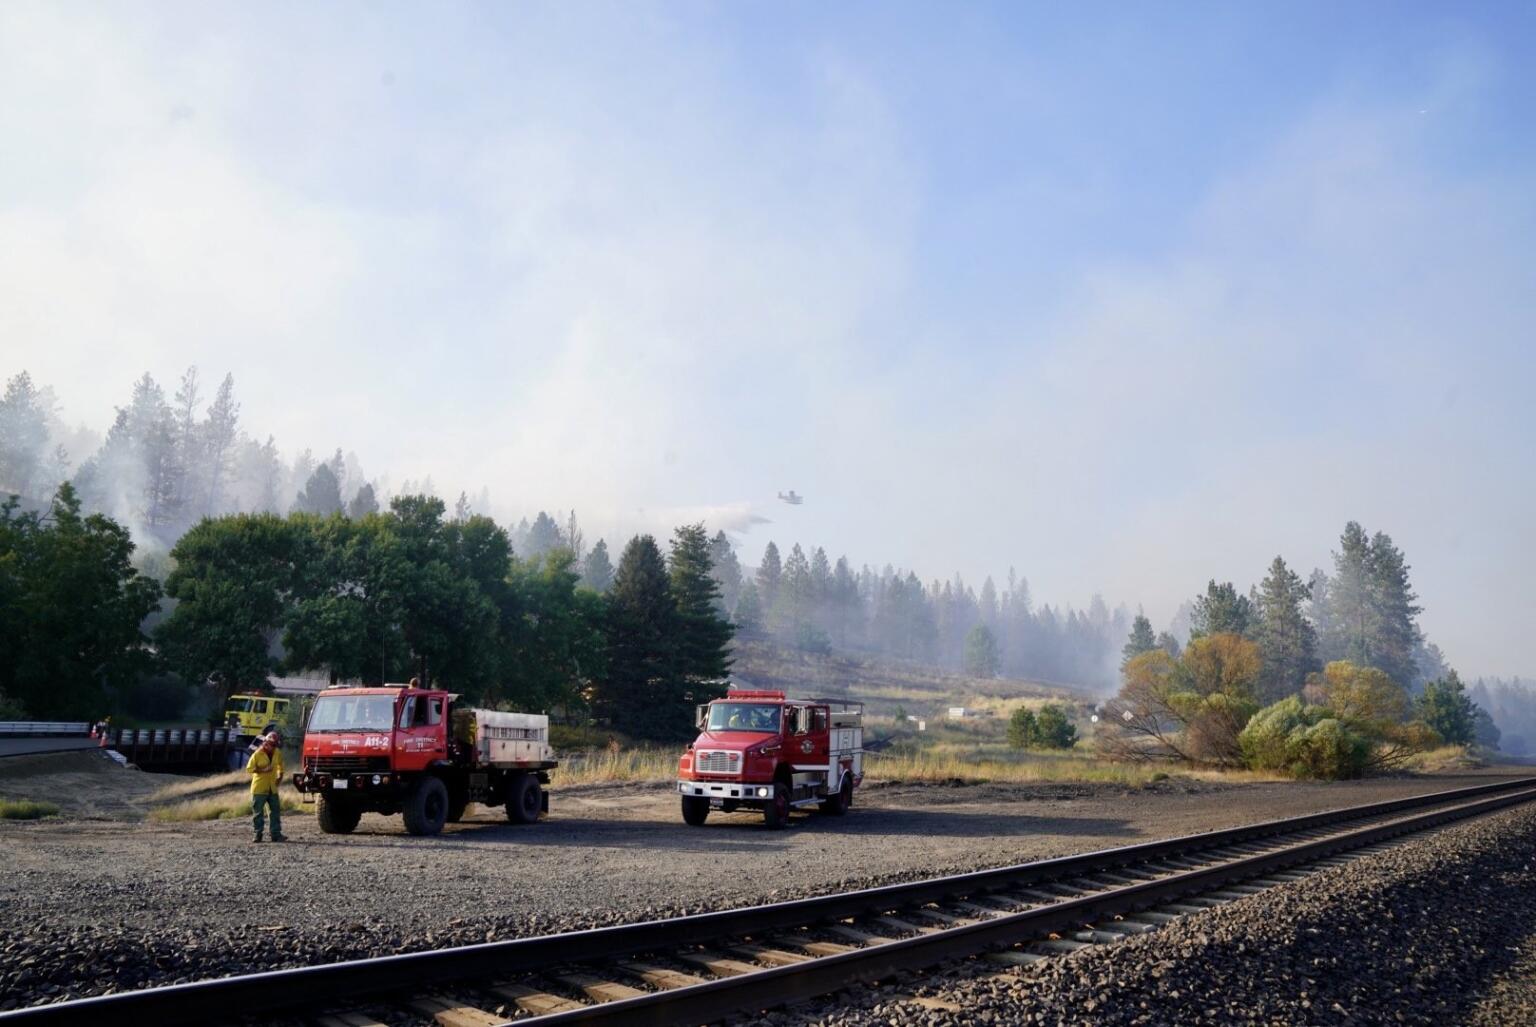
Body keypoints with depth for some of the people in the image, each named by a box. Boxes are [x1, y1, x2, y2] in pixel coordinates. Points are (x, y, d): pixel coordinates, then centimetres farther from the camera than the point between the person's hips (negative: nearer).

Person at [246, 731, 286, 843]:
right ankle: (258, 834, 9)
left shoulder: (277, 753, 3)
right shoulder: (257, 754, -11)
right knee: (258, 812, 0)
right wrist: (263, 770, -20)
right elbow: (249, 769, -8)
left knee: (276, 810, 2)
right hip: (259, 787, -4)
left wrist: (280, 775, 6)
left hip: (272, 787, 4)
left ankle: (276, 834, 5)